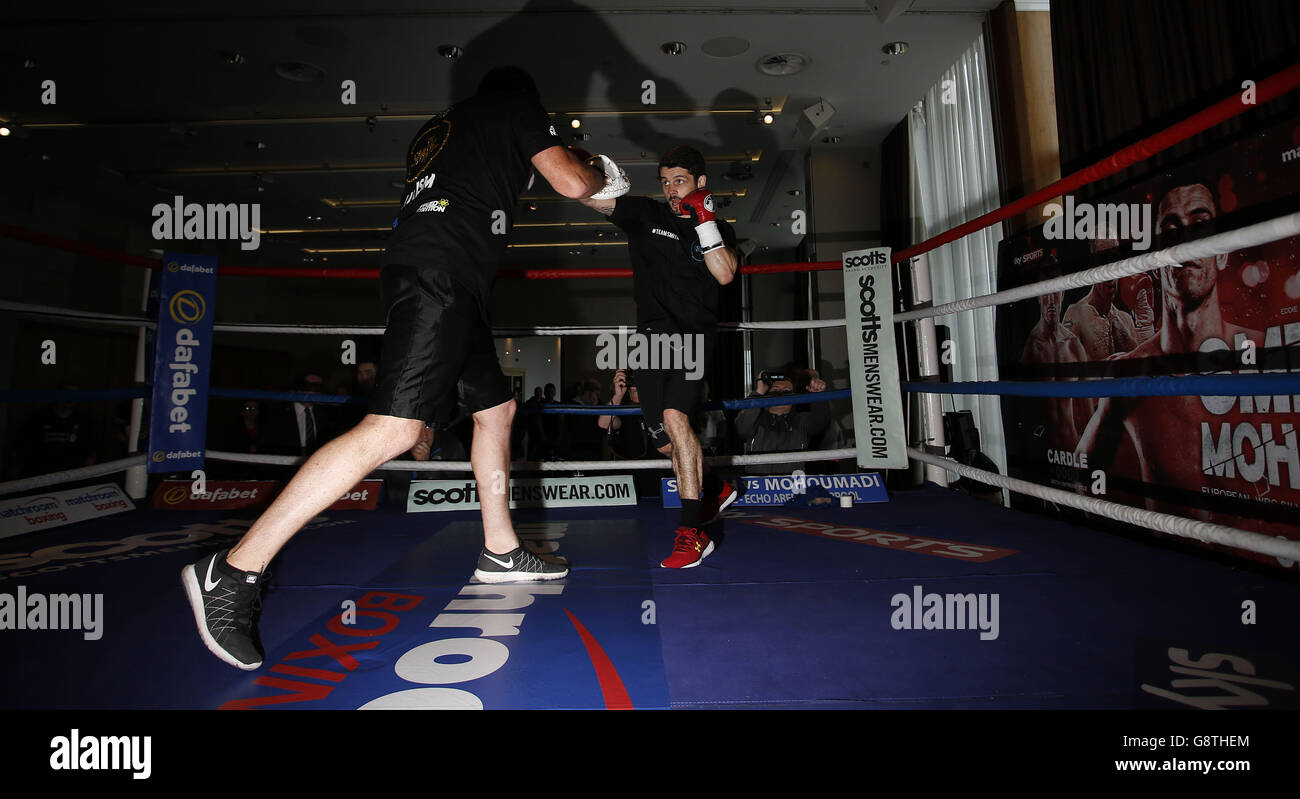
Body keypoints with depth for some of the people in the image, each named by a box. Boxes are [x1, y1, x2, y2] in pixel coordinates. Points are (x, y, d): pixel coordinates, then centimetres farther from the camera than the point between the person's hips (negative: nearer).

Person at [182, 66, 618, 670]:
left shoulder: (440, 128, 33)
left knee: (496, 407, 15)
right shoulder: (517, 108, 13)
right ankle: (233, 572, -18)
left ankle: (500, 553, 22)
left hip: (447, 286, 10)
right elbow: (571, 182, 5)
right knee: (393, 428, -19)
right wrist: (601, 176, 28)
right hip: (441, 273, -10)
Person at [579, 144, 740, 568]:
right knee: (668, 443, 8)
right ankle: (715, 491, 38)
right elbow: (588, 194, 0)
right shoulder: (644, 215, 9)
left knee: (674, 416, -27)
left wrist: (704, 219, -15)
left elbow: (724, 274, -11)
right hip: (652, 337, 4)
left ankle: (692, 532, -22)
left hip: (694, 334, -3)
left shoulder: (718, 229, 7)